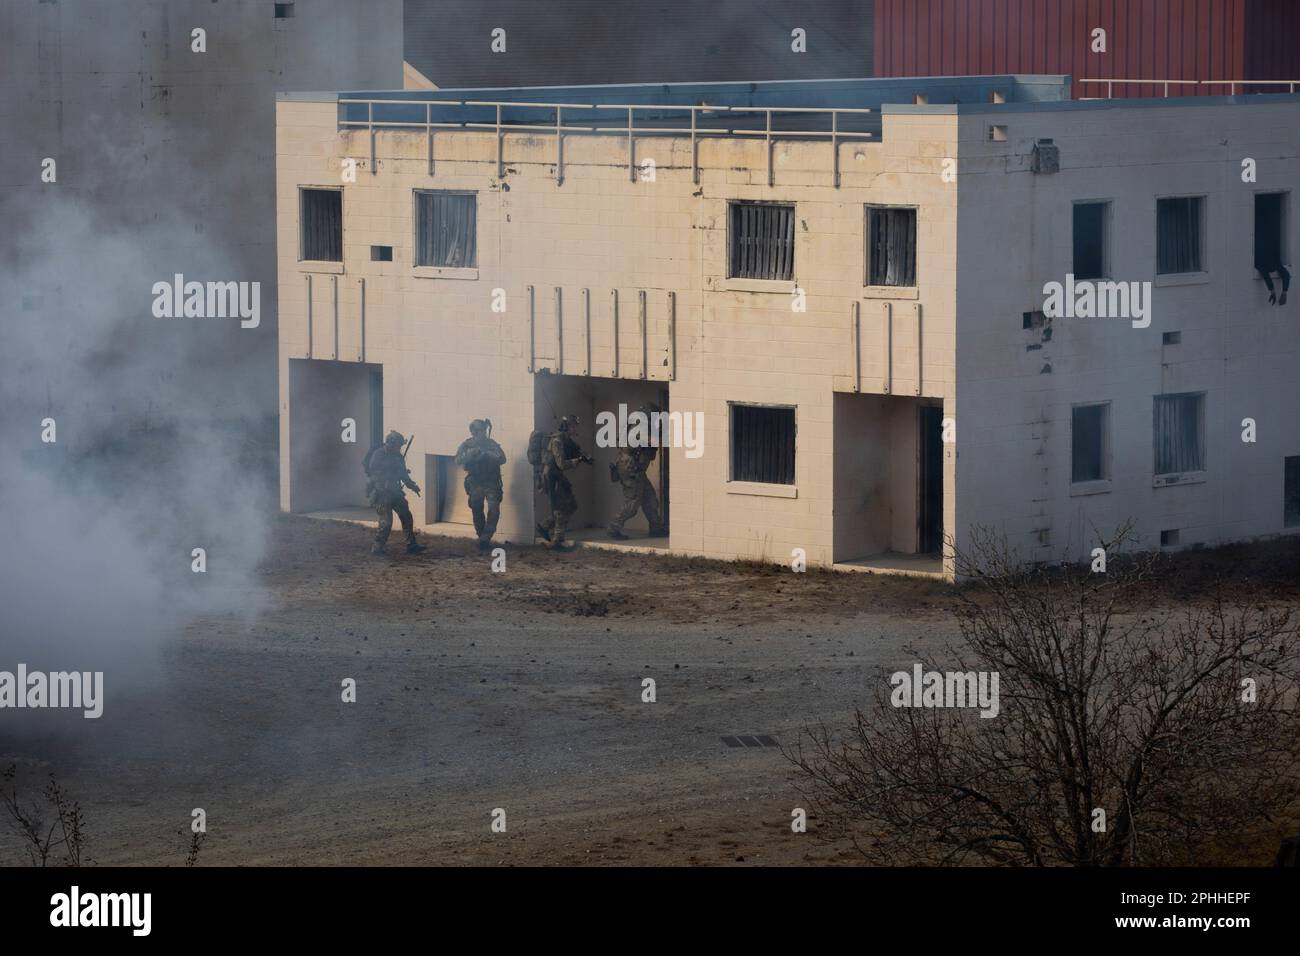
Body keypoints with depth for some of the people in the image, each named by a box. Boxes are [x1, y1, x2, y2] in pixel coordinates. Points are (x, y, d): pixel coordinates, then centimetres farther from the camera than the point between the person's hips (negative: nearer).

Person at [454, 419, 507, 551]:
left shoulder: (491, 444, 0)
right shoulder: (467, 444, 2)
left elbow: (502, 459, -11)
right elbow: (458, 460, -9)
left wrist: (487, 454, -27)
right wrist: (471, 453, -26)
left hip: (491, 483, -2)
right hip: (475, 484, 2)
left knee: (494, 510, -15)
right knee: (477, 512, 7)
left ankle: (485, 538, -11)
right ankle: (483, 538, 20)